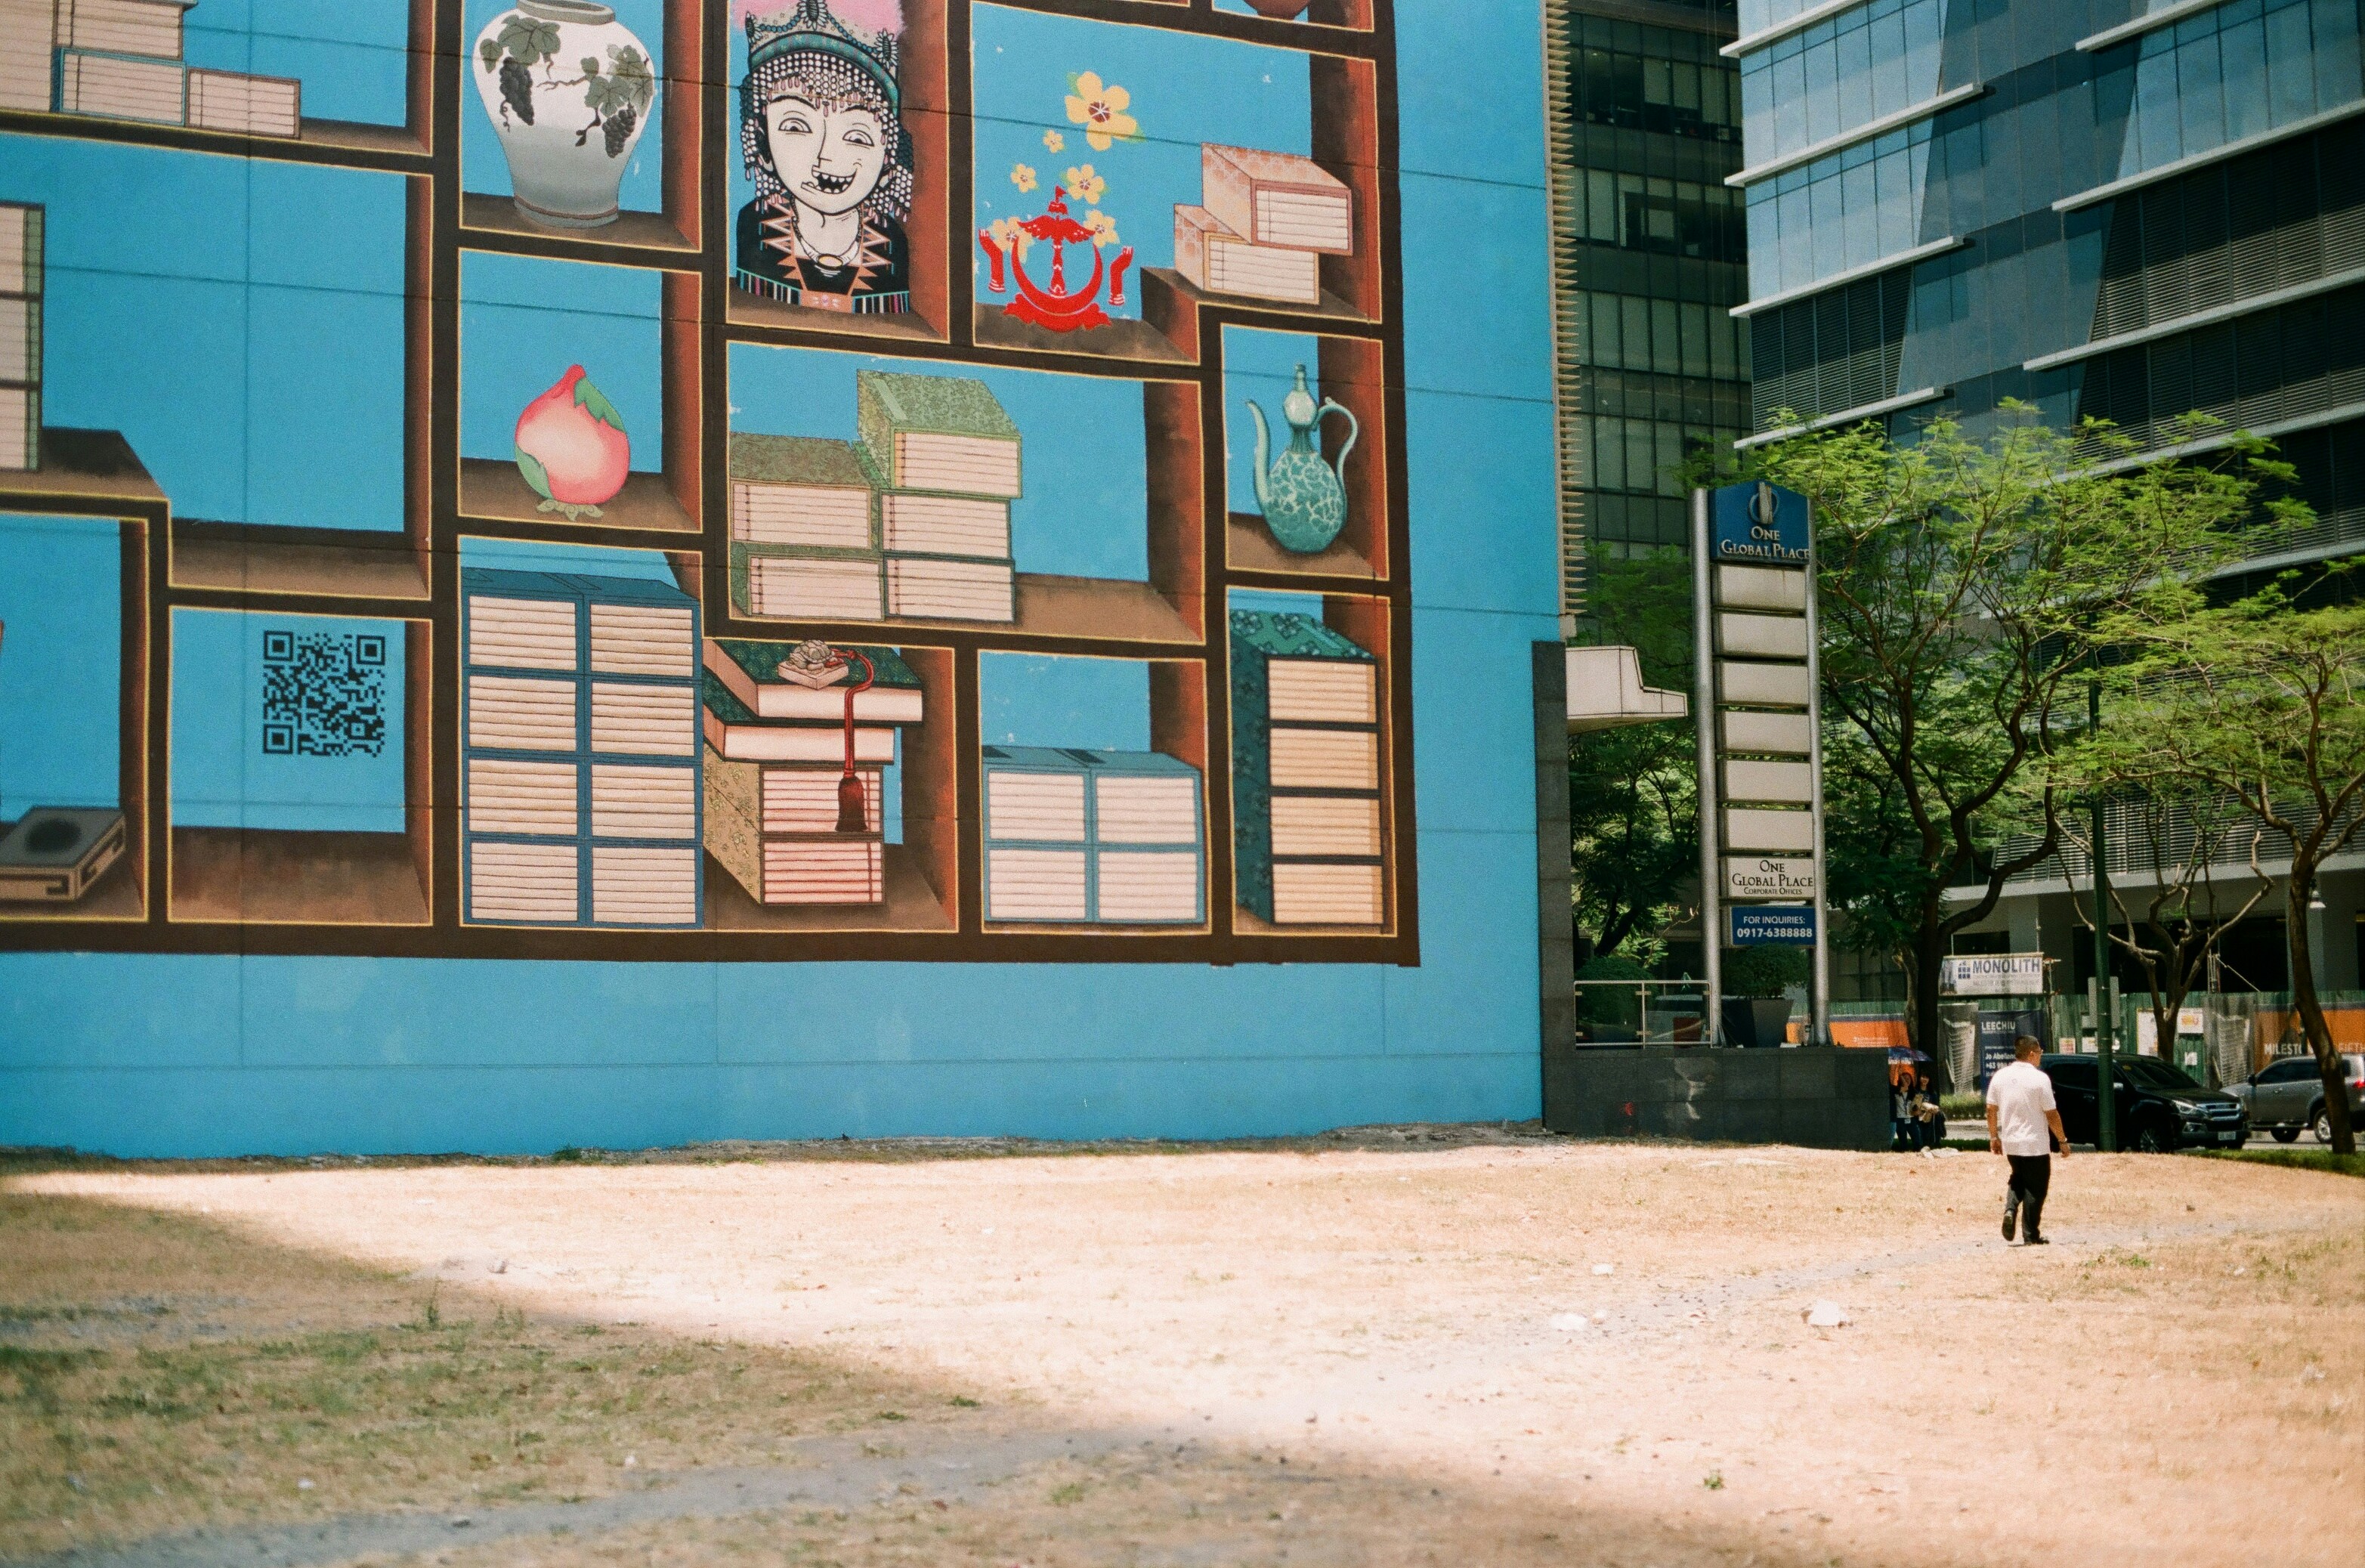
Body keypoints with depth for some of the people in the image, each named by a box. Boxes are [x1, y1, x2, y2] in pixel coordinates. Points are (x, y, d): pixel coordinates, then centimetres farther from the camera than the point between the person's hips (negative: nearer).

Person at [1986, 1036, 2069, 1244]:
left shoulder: (2000, 1076, 1)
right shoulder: (2039, 1078, -15)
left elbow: (1991, 1110, 6)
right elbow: (2051, 1114, -13)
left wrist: (1994, 1137, 17)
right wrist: (2063, 1141, -3)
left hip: (2010, 1143, 5)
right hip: (2035, 1144, -5)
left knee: (2018, 1178, 25)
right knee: (2034, 1188, 5)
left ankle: (2010, 1209, 0)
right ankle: (2031, 1236, 8)